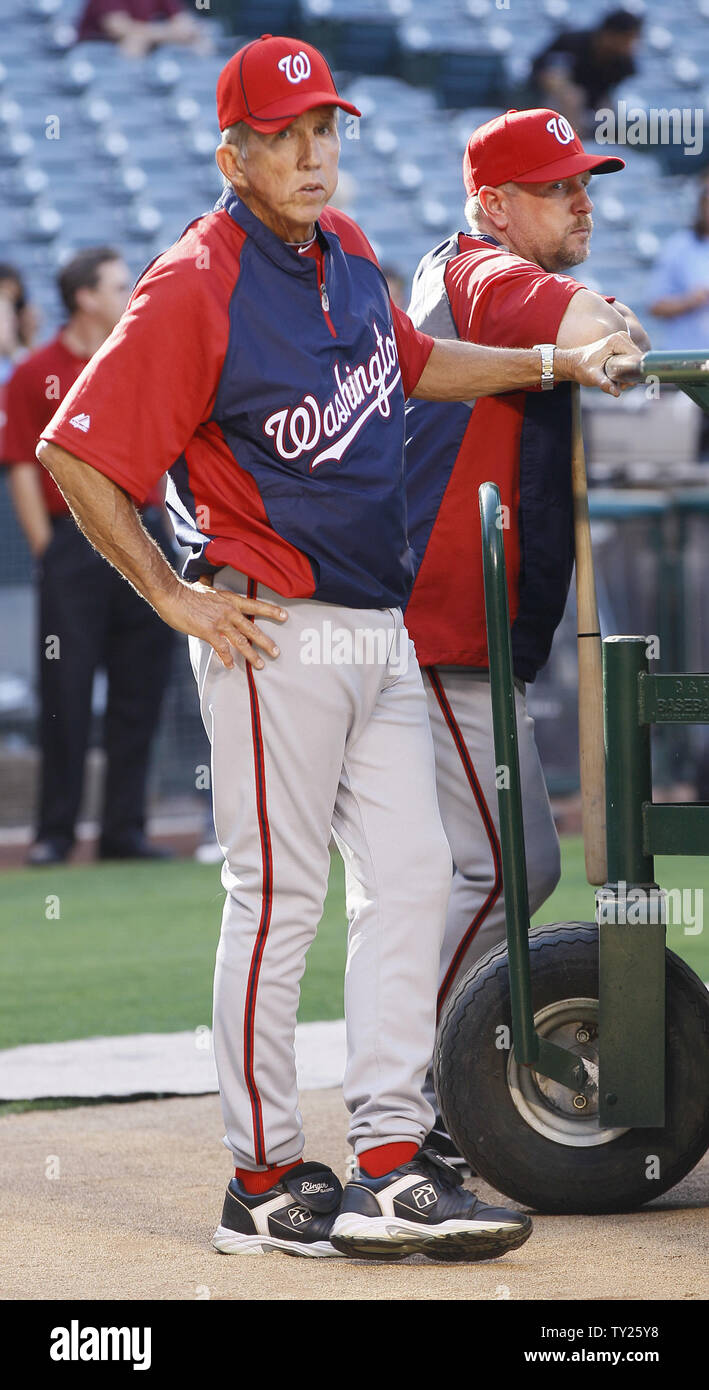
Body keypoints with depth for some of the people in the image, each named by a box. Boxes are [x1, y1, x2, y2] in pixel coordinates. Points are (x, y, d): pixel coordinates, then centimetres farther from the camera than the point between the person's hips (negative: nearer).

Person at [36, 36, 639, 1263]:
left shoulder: (345, 252, 9)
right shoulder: (194, 287, -15)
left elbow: (415, 364, 28)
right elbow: (75, 456, -16)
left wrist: (557, 366, 20)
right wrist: (175, 598, -14)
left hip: (380, 631, 8)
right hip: (276, 635, -8)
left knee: (411, 878, 3)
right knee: (278, 899, -3)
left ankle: (389, 1164, 4)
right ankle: (263, 1184, 5)